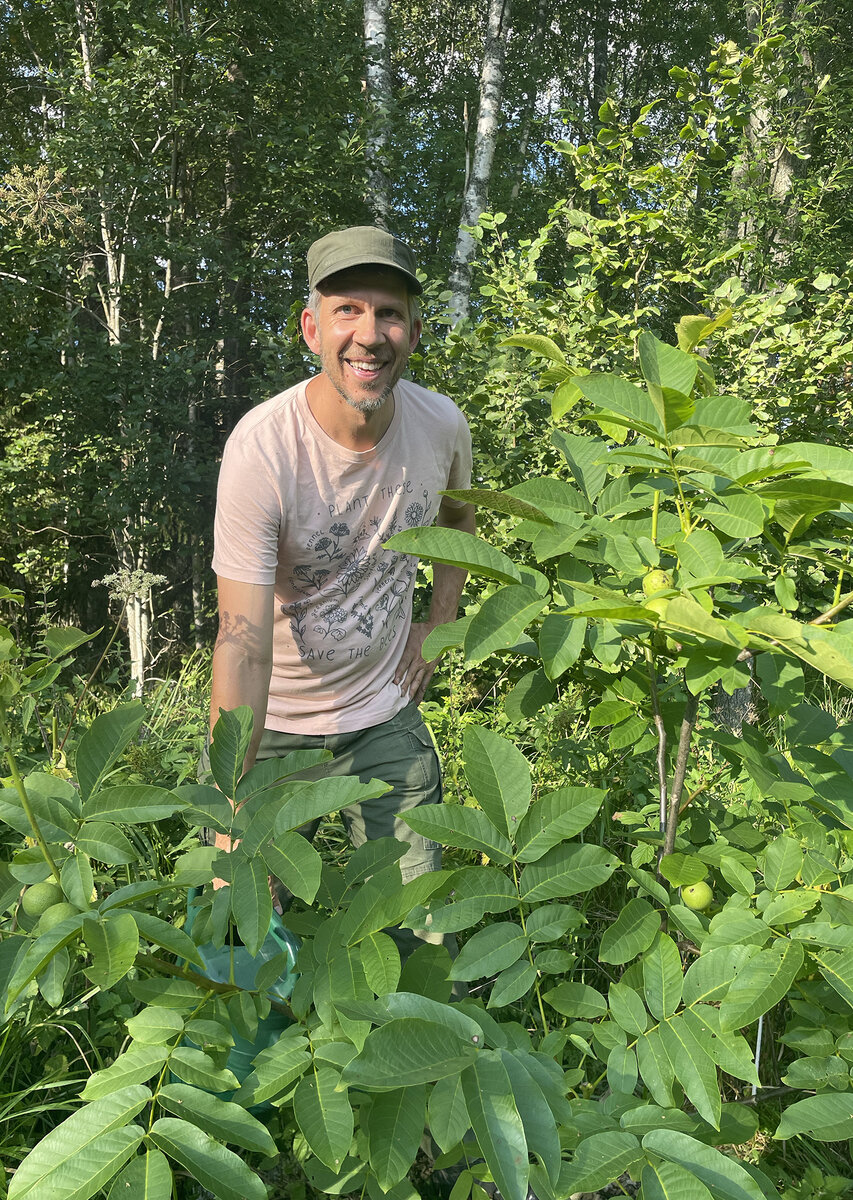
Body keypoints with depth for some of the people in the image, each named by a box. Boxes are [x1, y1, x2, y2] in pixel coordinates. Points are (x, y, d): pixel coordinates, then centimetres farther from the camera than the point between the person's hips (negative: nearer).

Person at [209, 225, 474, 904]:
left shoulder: (442, 424, -11)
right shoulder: (262, 450, -26)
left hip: (388, 718, 3)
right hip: (273, 726, -3)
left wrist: (439, 626, 4)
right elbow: (244, 646, -28)